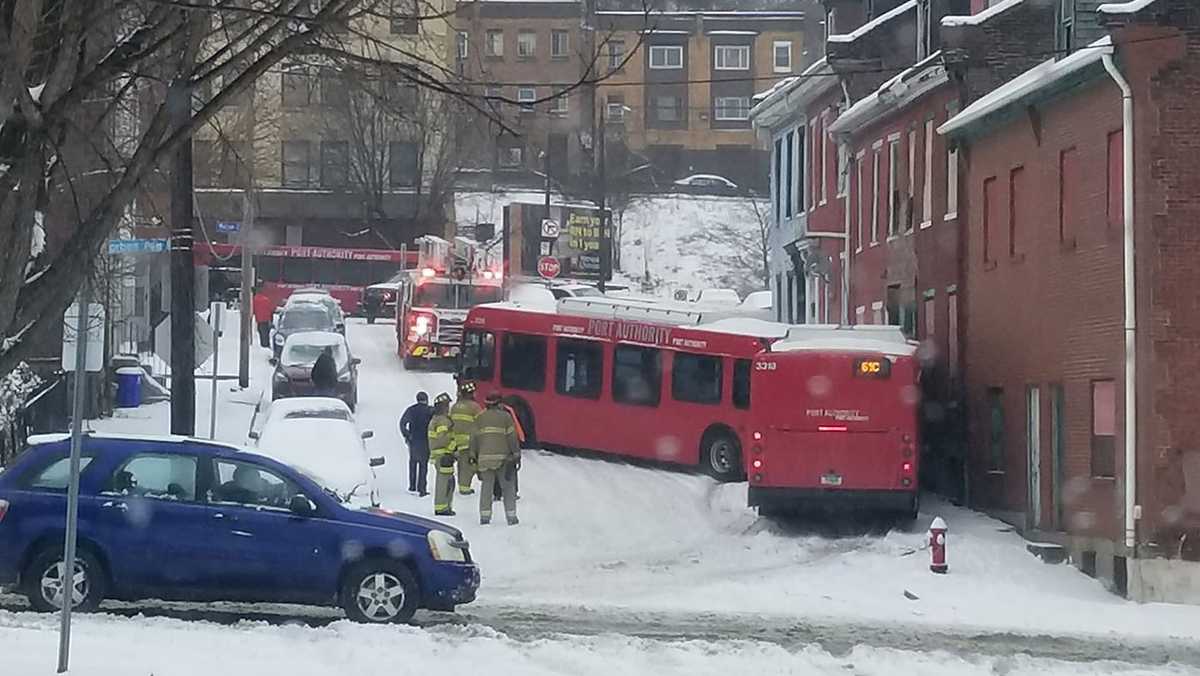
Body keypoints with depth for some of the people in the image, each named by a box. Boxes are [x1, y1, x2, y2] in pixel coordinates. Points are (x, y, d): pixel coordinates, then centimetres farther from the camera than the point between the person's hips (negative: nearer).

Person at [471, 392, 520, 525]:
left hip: (485, 458, 2)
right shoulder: (505, 417, -1)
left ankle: (485, 515, 3)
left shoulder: (480, 418, 7)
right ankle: (511, 516, 3)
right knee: (507, 487, 5)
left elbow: (474, 438, 7)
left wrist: (474, 455, 16)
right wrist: (516, 455, 3)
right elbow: (512, 437, -3)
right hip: (503, 458, -2)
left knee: (486, 487, 7)